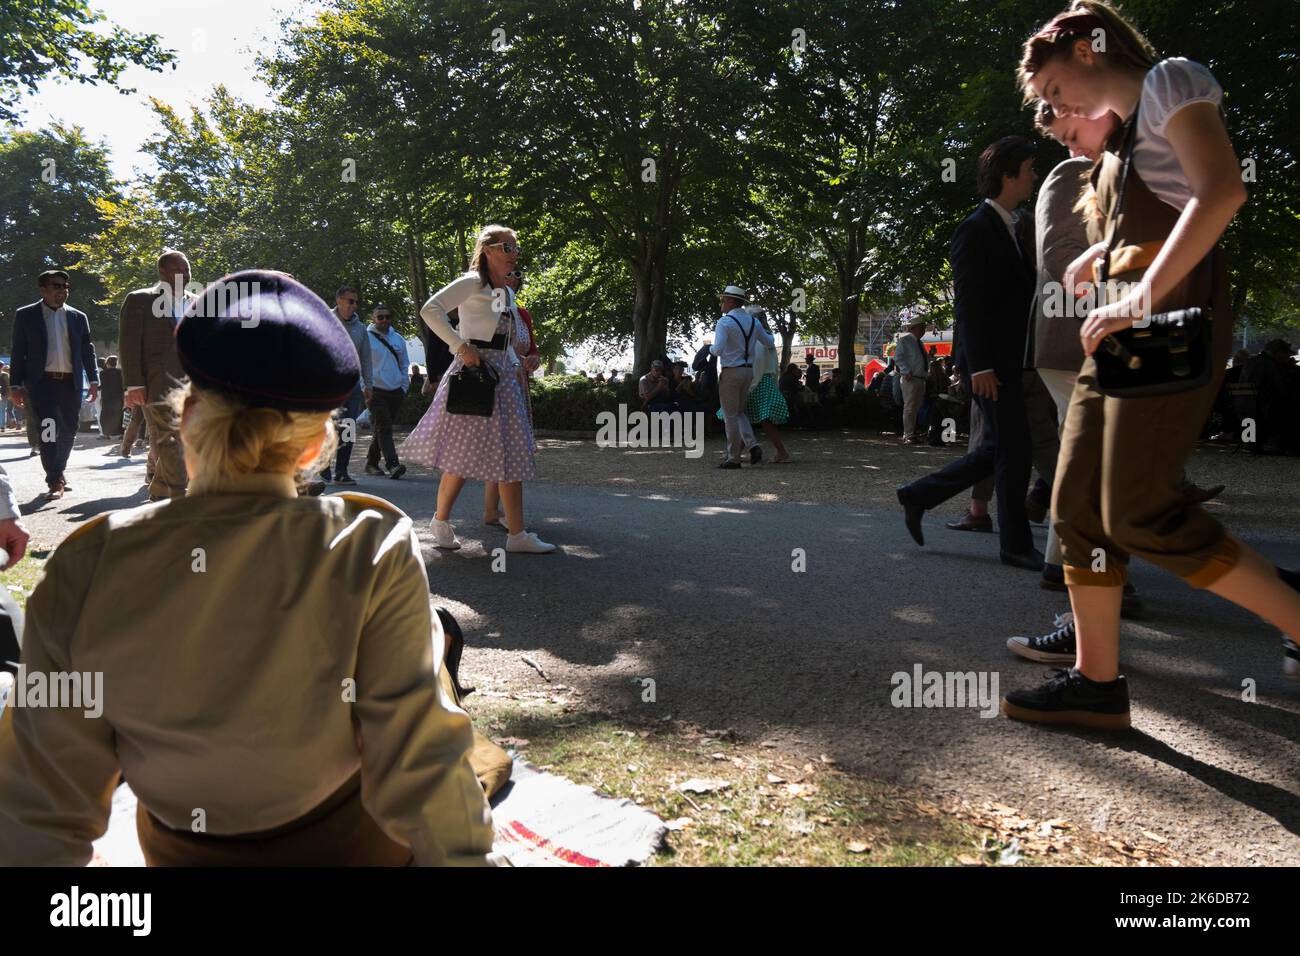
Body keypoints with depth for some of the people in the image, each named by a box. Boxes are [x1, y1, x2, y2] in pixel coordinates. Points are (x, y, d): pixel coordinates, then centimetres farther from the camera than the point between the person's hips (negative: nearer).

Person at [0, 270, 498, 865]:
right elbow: (418, 766, -24)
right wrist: (461, 854, -10)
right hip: (348, 840, -2)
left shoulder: (86, 565, -20)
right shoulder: (373, 552, -28)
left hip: (179, 850, 3)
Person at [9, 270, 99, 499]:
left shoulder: (78, 317, 11)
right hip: (41, 383, -3)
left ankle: (58, 471, 32)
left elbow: (87, 351, 12)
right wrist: (15, 385, -3)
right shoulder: (25, 315, 4)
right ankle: (55, 481, -7)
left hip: (71, 383, 3)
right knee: (48, 429, -11)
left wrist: (94, 380, 3)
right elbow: (18, 353, 3)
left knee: (69, 430, 10)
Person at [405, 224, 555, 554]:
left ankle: (516, 533, 6)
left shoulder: (508, 293, 18)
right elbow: (430, 309, -19)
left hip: (503, 377, 8)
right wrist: (461, 346, -22)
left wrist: (516, 366, 12)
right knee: (464, 453, -3)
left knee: (512, 455, 3)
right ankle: (441, 521, 16)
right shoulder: (472, 283, -7)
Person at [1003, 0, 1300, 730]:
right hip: (1126, 324, 9)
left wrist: (1142, 296, -24)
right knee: (1080, 504, 2)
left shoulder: (1170, 81, 0)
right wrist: (1097, 259, 13)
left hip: (1173, 316, -9)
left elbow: (1223, 190, -16)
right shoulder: (1124, 135, 25)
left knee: (1139, 511, -15)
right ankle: (1097, 680, 5)